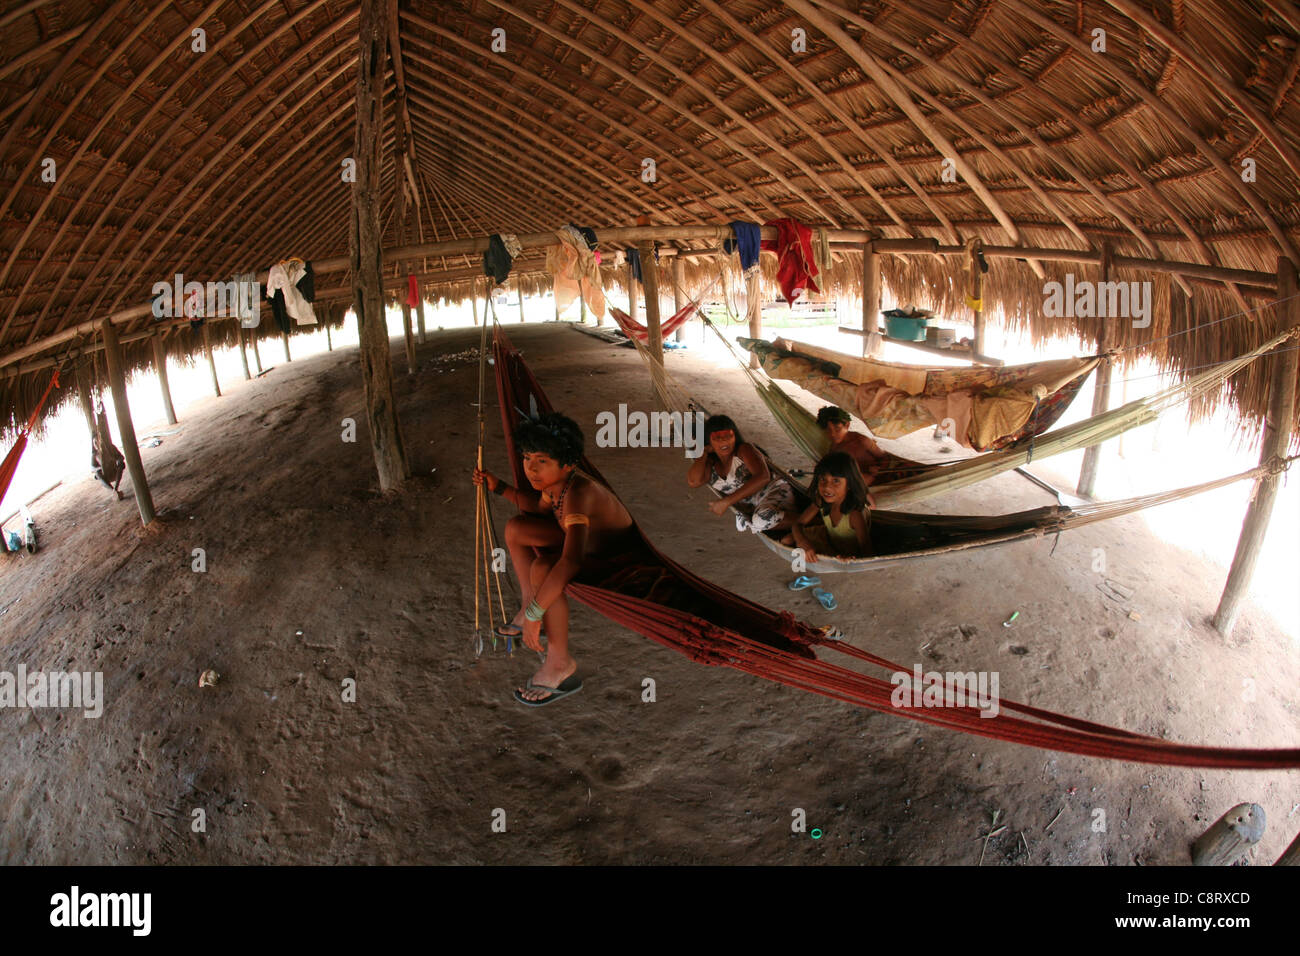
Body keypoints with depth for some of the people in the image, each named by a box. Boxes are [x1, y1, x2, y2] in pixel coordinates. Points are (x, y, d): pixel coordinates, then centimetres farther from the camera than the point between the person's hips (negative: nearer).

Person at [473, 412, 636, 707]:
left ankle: (560, 665, -19)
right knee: (516, 528, 9)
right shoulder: (553, 481, -8)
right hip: (587, 542, 10)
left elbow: (570, 562, -46)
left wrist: (535, 615, -42)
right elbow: (539, 507, 18)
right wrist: (498, 487, 7)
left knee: (542, 569, -34)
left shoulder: (578, 492, -35)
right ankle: (529, 605, 18)